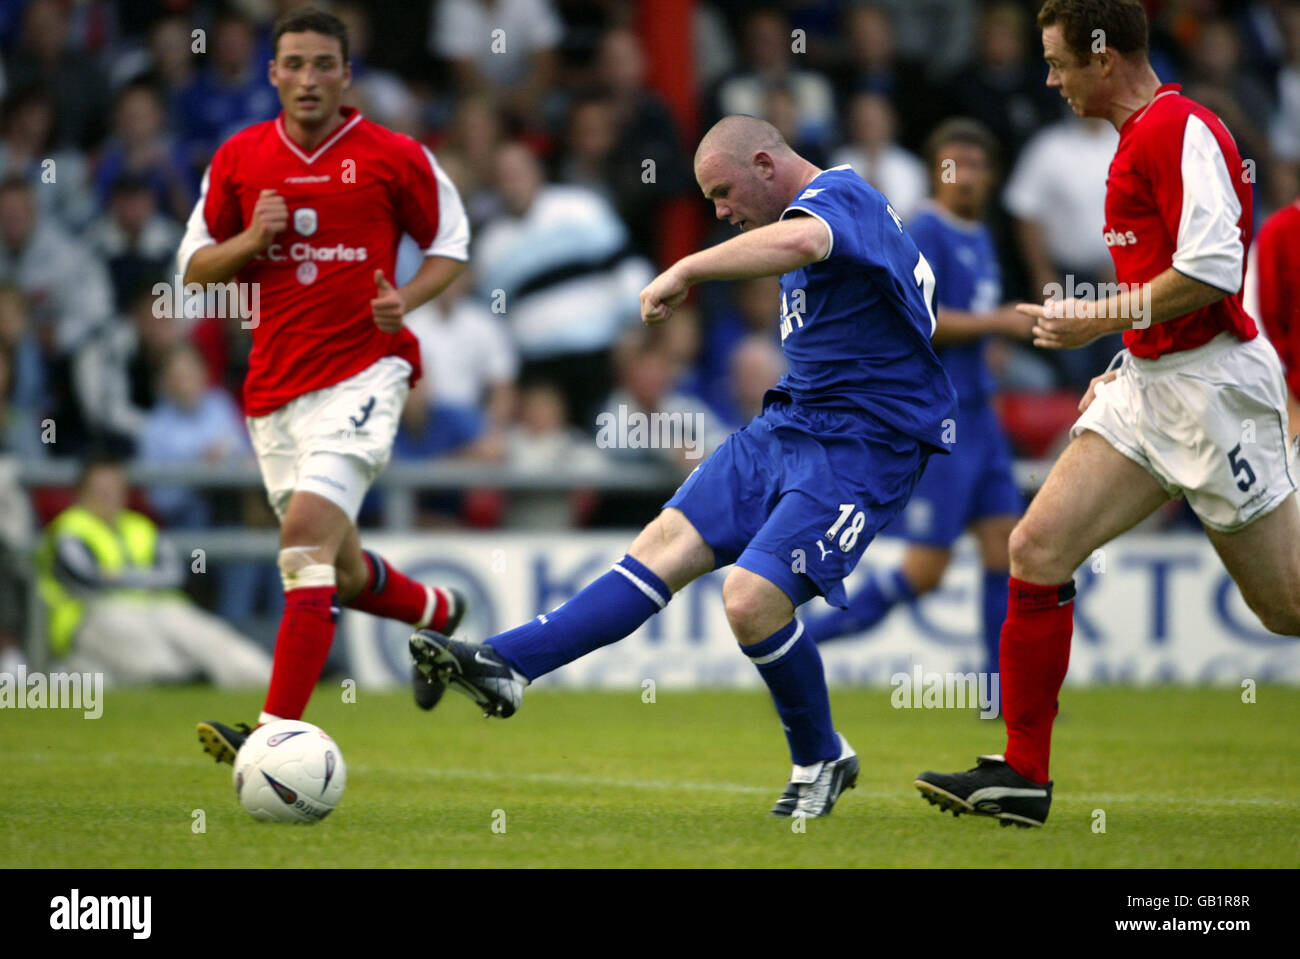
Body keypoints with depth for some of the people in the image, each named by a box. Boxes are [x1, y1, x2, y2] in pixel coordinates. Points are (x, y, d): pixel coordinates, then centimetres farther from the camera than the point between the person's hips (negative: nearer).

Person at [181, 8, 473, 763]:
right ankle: (441, 612, 49)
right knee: (340, 570, 15)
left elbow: (451, 246, 9)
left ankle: (277, 732, -29)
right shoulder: (239, 159, 6)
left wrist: (408, 298, -11)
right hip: (276, 384, 5)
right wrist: (250, 242, -9)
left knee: (308, 527, -24)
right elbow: (195, 264, 12)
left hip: (364, 369, -5)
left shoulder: (394, 158, -2)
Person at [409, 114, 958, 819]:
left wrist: (686, 269, -35)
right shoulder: (822, 205, 16)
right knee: (669, 541, -2)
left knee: (752, 597, -20)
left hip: (860, 447, -10)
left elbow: (800, 241, -41)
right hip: (788, 424, 10)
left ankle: (820, 761, 3)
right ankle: (504, 666, -8)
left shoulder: (837, 196, -16)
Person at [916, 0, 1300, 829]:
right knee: (1038, 550, -1)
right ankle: (1023, 776, 2)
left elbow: (1213, 267, -23)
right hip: (1149, 386, 10)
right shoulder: (1143, 137, 16)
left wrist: (1101, 319, -15)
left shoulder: (1182, 130, -14)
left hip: (1210, 388, -10)